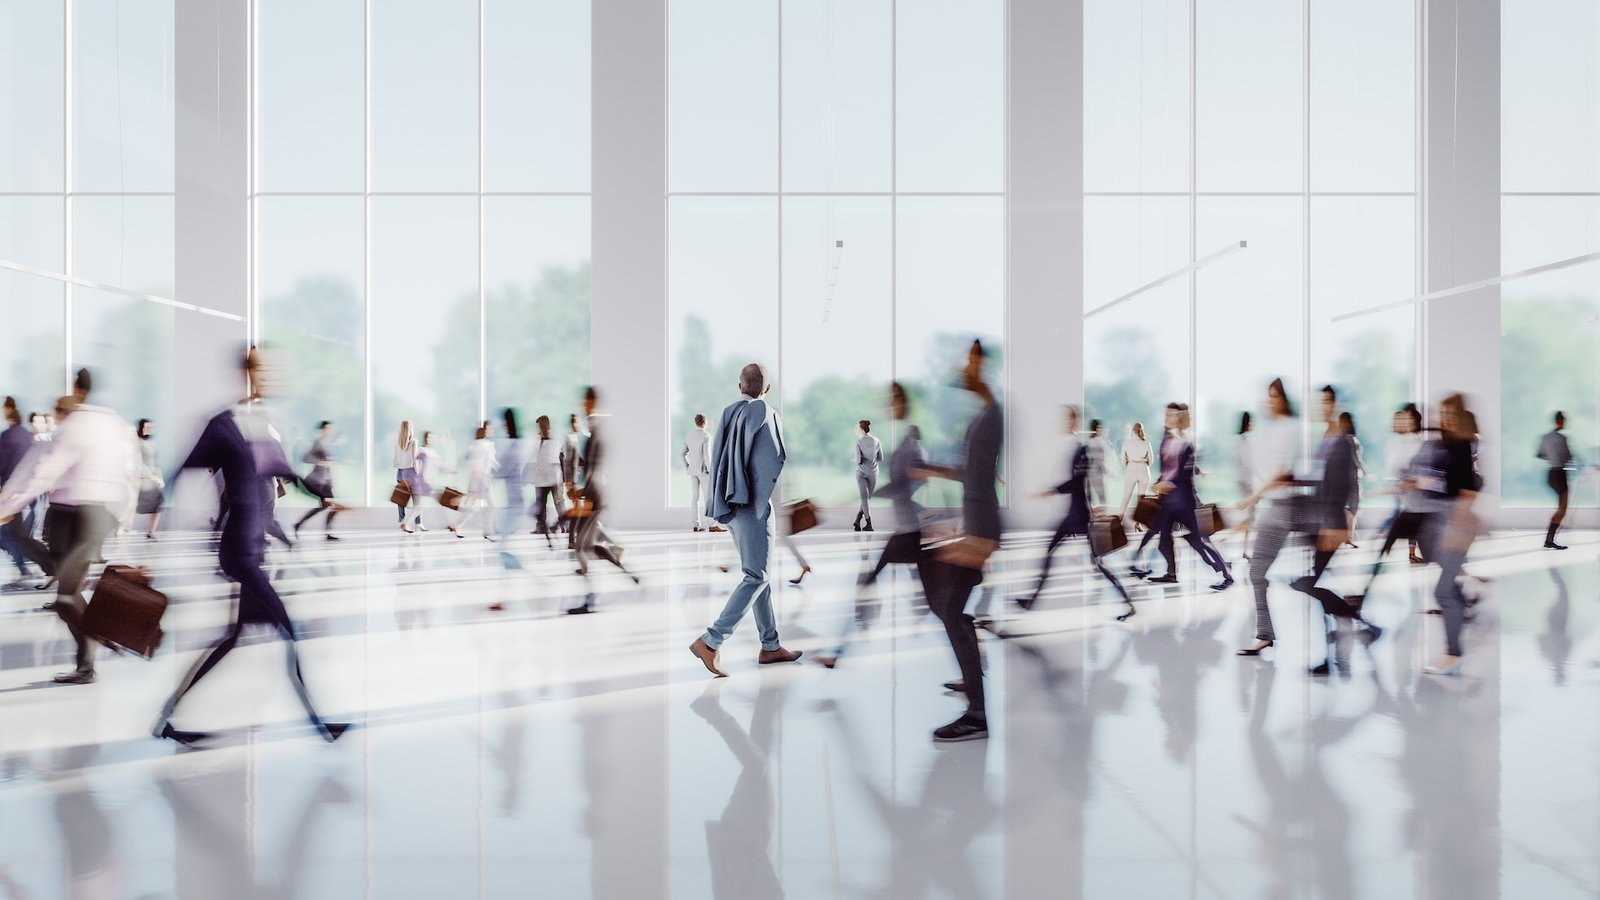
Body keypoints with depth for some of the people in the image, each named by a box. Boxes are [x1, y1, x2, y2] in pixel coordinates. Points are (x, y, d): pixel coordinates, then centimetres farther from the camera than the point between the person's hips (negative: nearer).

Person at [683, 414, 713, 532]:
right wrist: (710, 471, -14)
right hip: (703, 470, -6)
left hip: (692, 470, 6)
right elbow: (707, 455, -22)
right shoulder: (706, 437, -15)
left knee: (695, 497, 7)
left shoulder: (688, 436, 7)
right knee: (708, 497, -1)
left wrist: (687, 468, 13)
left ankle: (696, 525, 7)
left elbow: (683, 454, 8)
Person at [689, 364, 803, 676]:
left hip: (730, 503, 8)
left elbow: (718, 458, 11)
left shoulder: (729, 413, 10)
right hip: (753, 502, -8)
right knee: (756, 577, -4)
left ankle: (770, 646, 20)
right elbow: (776, 460, -13)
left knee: (759, 573, 14)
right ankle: (710, 642, -11)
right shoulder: (765, 412, -10)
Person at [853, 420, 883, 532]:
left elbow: (858, 460, -16)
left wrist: (855, 461, 5)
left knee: (864, 497, 0)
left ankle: (869, 524, -8)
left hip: (861, 473, -2)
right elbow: (880, 459, 5)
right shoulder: (876, 441, -1)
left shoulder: (858, 442, -12)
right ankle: (858, 519, 13)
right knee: (867, 497, 15)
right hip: (873, 473, 3)